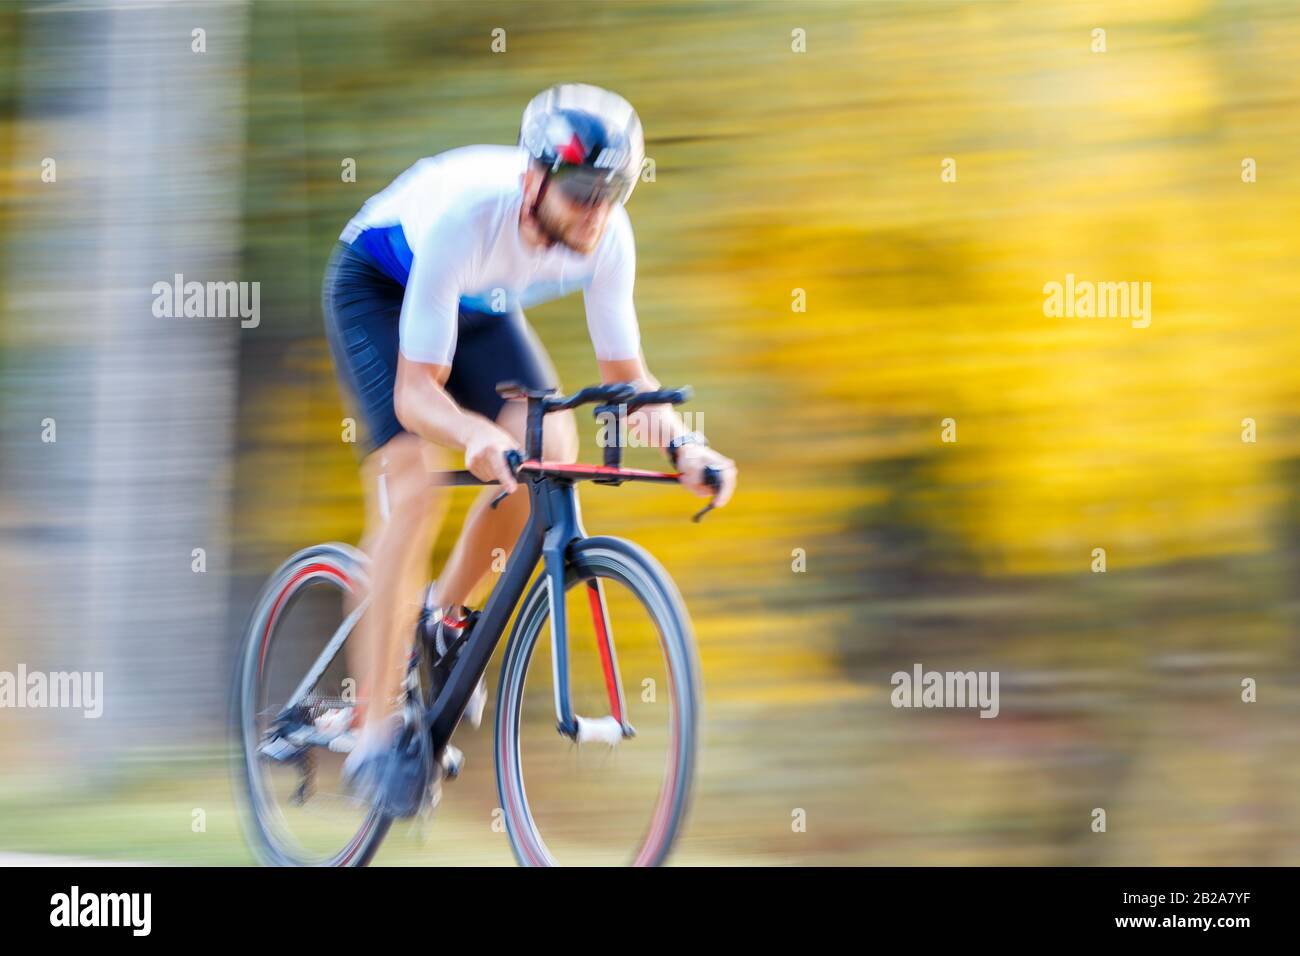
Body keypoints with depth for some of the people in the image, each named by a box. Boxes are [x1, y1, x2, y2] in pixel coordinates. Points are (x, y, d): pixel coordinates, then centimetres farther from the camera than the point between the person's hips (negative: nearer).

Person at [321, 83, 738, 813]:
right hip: (378, 287, -5)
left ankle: (445, 615, 8)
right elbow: (415, 389, -40)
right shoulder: (464, 217, -41)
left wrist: (682, 440, -35)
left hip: (478, 304, 6)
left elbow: (625, 371, -15)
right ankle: (376, 735, -21)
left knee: (551, 448, -17)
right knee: (418, 478, -23)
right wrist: (474, 434, -61)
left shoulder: (606, 235, -26)